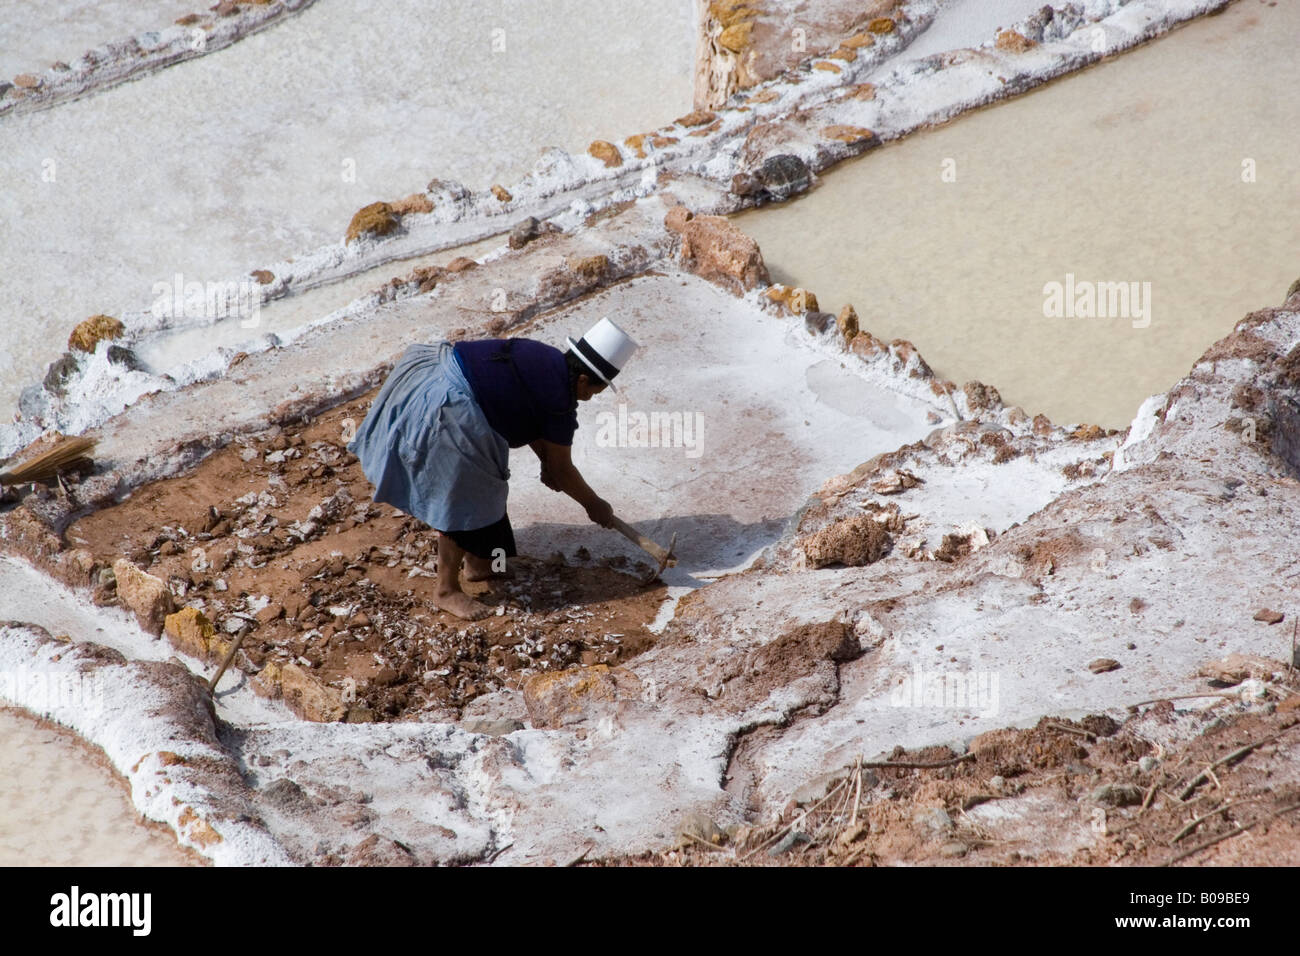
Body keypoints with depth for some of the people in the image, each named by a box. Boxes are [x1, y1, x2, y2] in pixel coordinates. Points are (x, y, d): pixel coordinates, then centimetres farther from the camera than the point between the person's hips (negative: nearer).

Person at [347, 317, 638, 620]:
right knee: (461, 499, -1)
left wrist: (547, 460, 21)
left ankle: (476, 562, 36)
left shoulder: (546, 359, 11)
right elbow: (563, 471, 0)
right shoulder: (558, 401, -12)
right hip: (443, 410, -10)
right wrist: (594, 505, 13)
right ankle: (446, 590, 8)